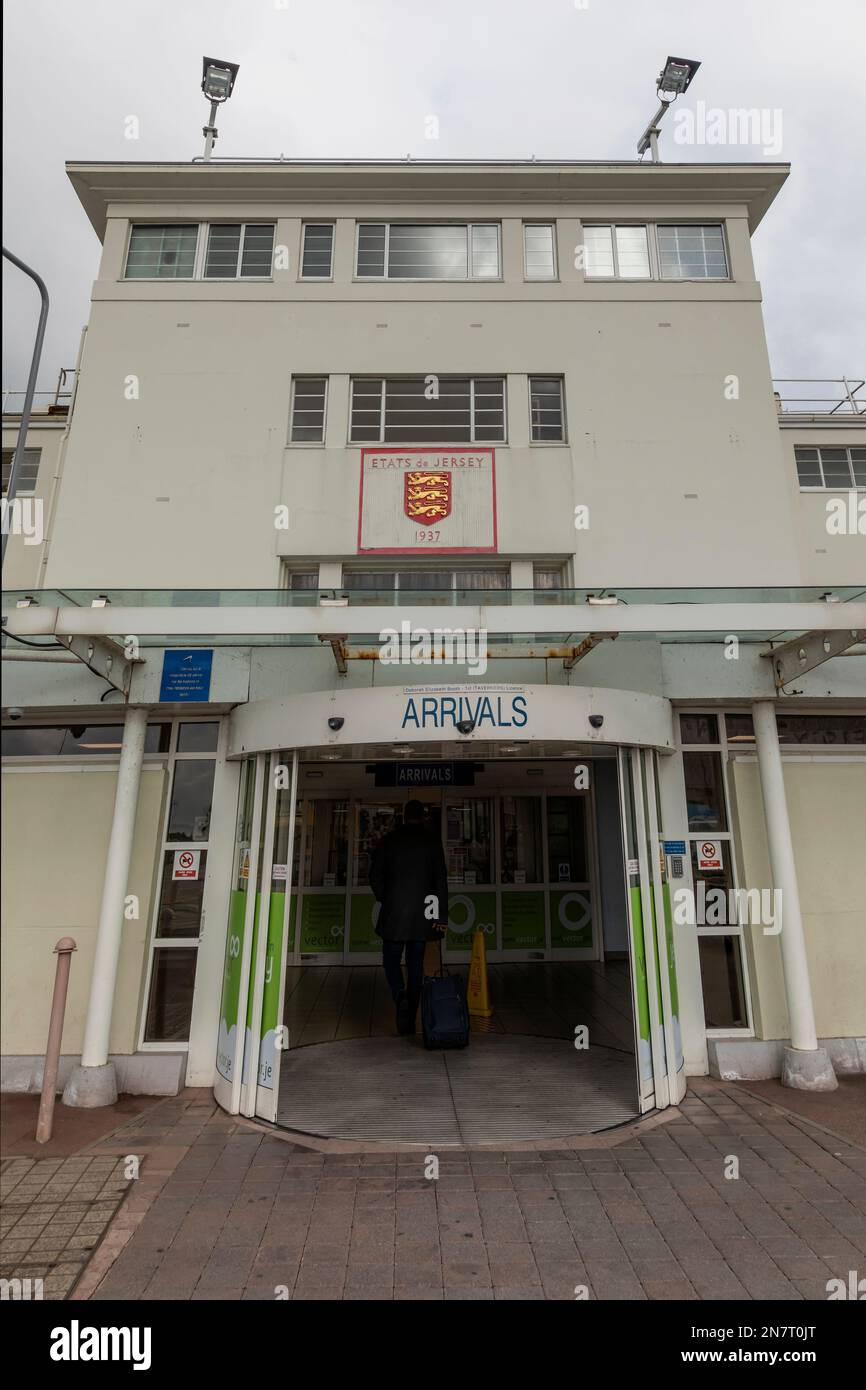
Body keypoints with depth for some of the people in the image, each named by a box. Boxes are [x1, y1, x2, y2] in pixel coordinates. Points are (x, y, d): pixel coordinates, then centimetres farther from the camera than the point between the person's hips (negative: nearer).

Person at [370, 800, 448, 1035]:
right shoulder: (432, 839, 0)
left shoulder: (389, 839, 1)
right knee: (415, 964, 10)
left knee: (391, 959, 11)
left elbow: (375, 876, 2)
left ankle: (400, 996, -16)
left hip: (394, 911, -1)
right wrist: (441, 916, -1)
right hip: (422, 912, 1)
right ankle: (410, 1020, 13)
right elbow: (441, 879, -3)